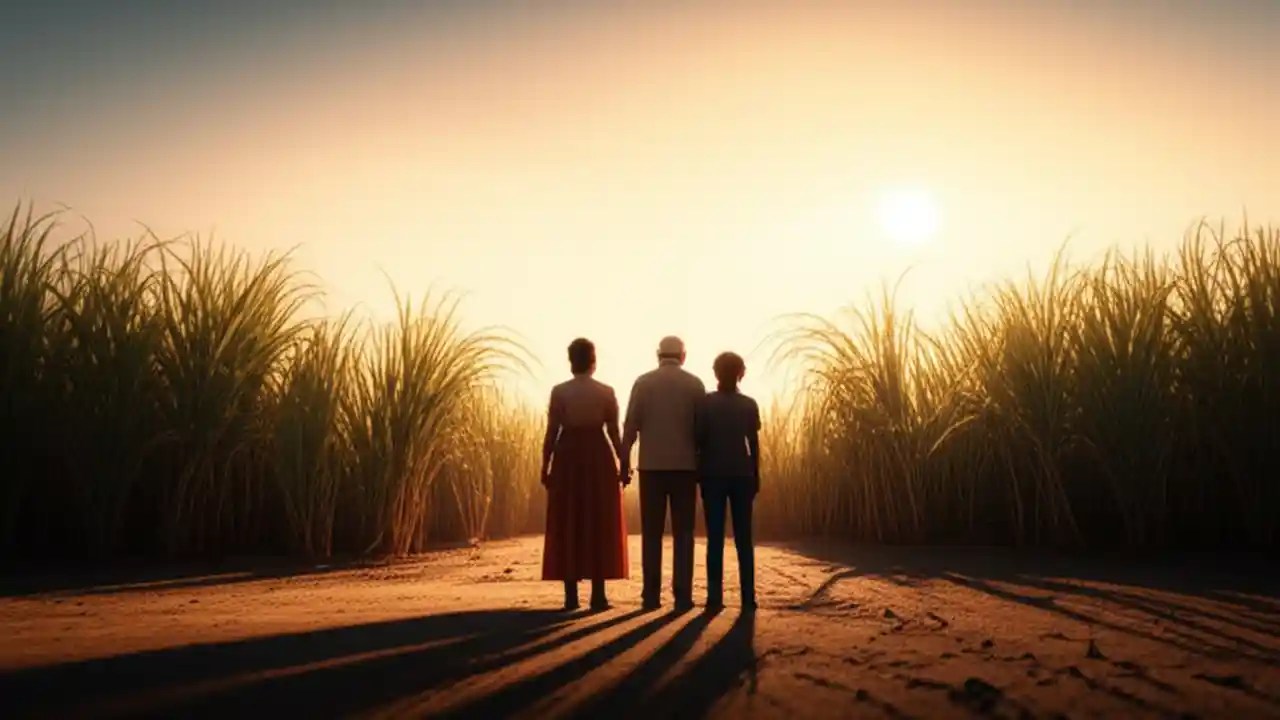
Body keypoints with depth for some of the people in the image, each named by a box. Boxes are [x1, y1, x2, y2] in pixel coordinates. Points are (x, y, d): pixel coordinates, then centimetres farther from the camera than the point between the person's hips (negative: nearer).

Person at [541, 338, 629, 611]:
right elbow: (614, 433, -2)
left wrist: (545, 466, 2)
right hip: (599, 458, 0)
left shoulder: (559, 391, -2)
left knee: (568, 526, 6)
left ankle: (571, 595, 4)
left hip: (568, 458, 0)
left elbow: (551, 433, -4)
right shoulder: (606, 392, -1)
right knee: (599, 526, 5)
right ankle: (598, 594, 3)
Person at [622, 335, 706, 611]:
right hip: (685, 466, 0)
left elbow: (630, 425, -4)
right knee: (683, 533, 4)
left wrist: (624, 461, 2)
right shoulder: (695, 384, 2)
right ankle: (682, 595, 0)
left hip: (651, 466, 0)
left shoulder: (643, 382, 0)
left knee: (651, 533, 6)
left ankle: (651, 595, 4)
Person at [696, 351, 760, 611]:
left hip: (713, 473, -1)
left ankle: (715, 597, -2)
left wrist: (698, 470, 5)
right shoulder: (749, 405, 2)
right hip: (741, 474, 1)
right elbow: (754, 444, 2)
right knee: (743, 538, 4)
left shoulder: (706, 402, -2)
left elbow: (699, 439, -5)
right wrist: (755, 477, 8)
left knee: (715, 538, 1)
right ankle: (748, 597, 1)